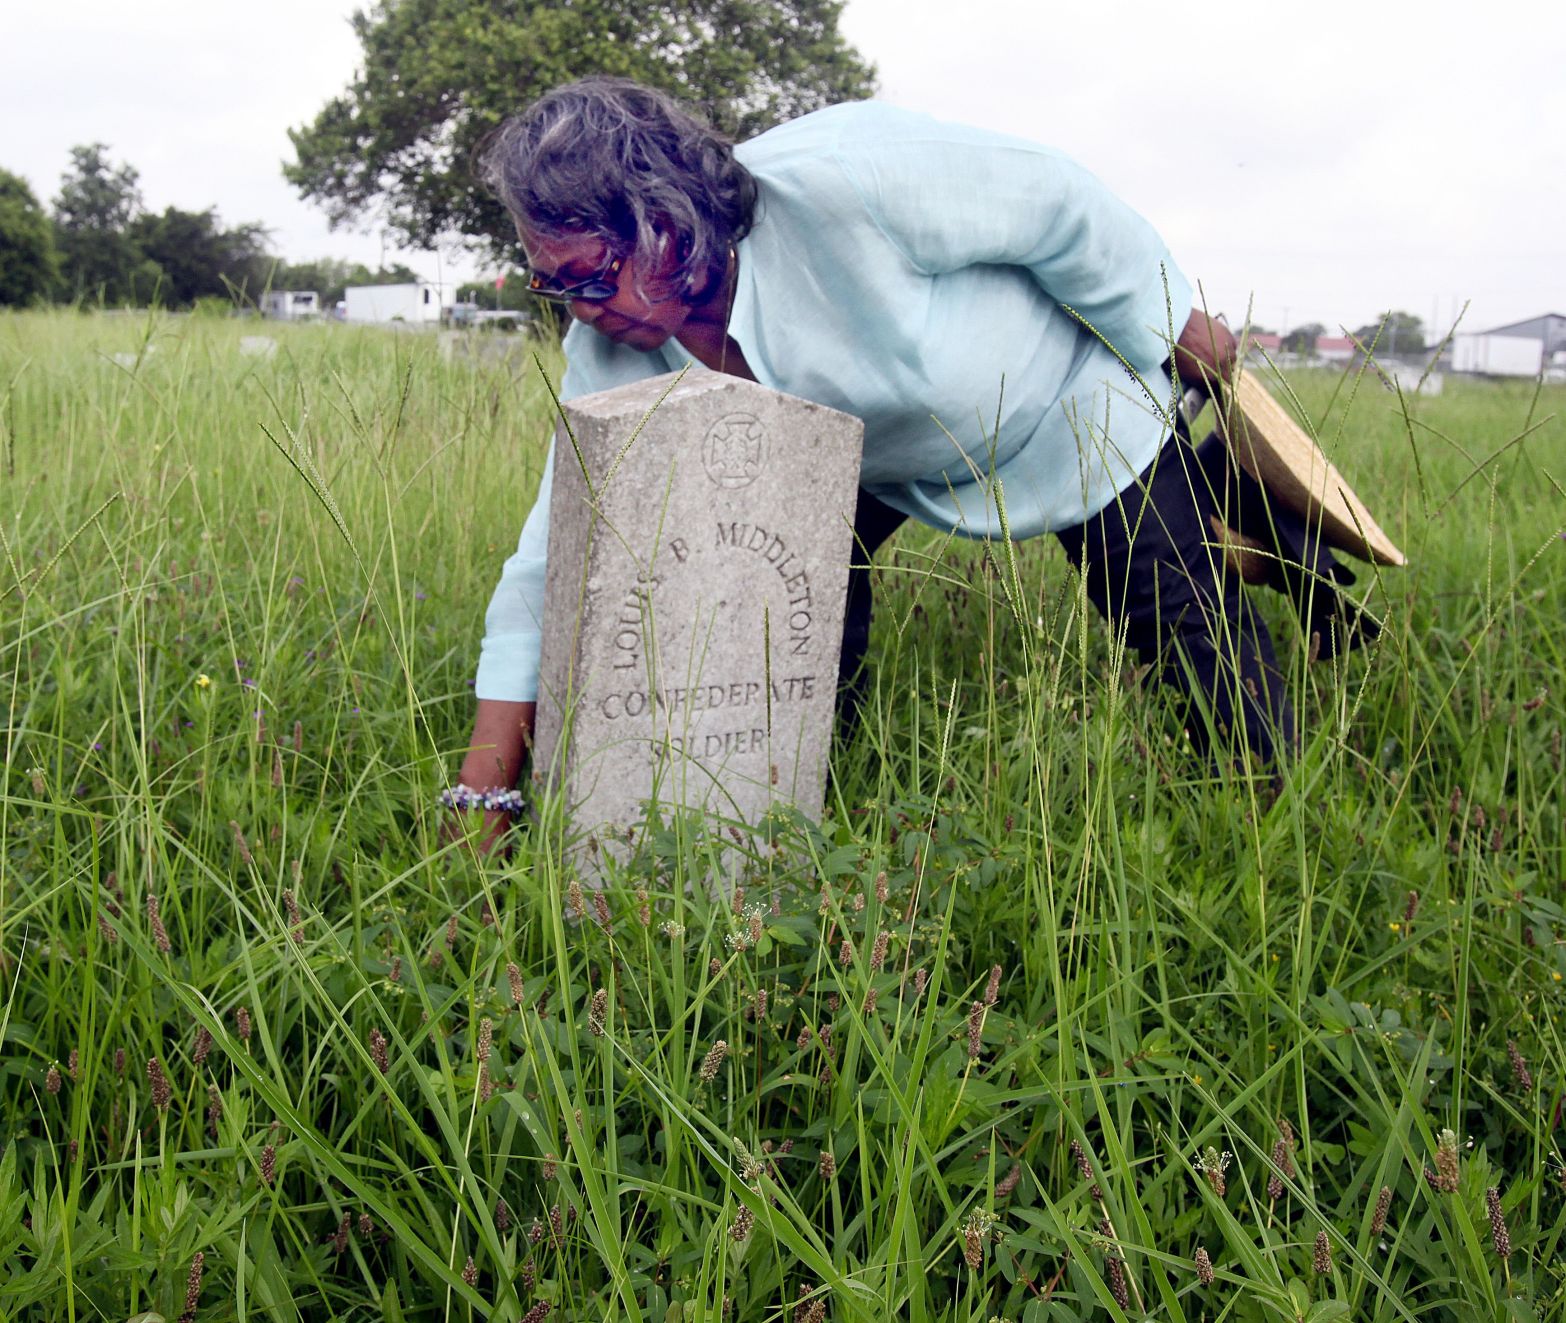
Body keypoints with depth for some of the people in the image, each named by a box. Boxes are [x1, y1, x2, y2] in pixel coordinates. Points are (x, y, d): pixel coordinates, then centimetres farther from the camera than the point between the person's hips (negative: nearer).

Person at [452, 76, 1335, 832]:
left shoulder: (836, 180, -41)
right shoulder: (613, 351, -22)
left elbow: (1059, 204, -27)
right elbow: (558, 563, -18)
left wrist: (1173, 333, -13)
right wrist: (484, 798, -21)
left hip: (1070, 406, -4)